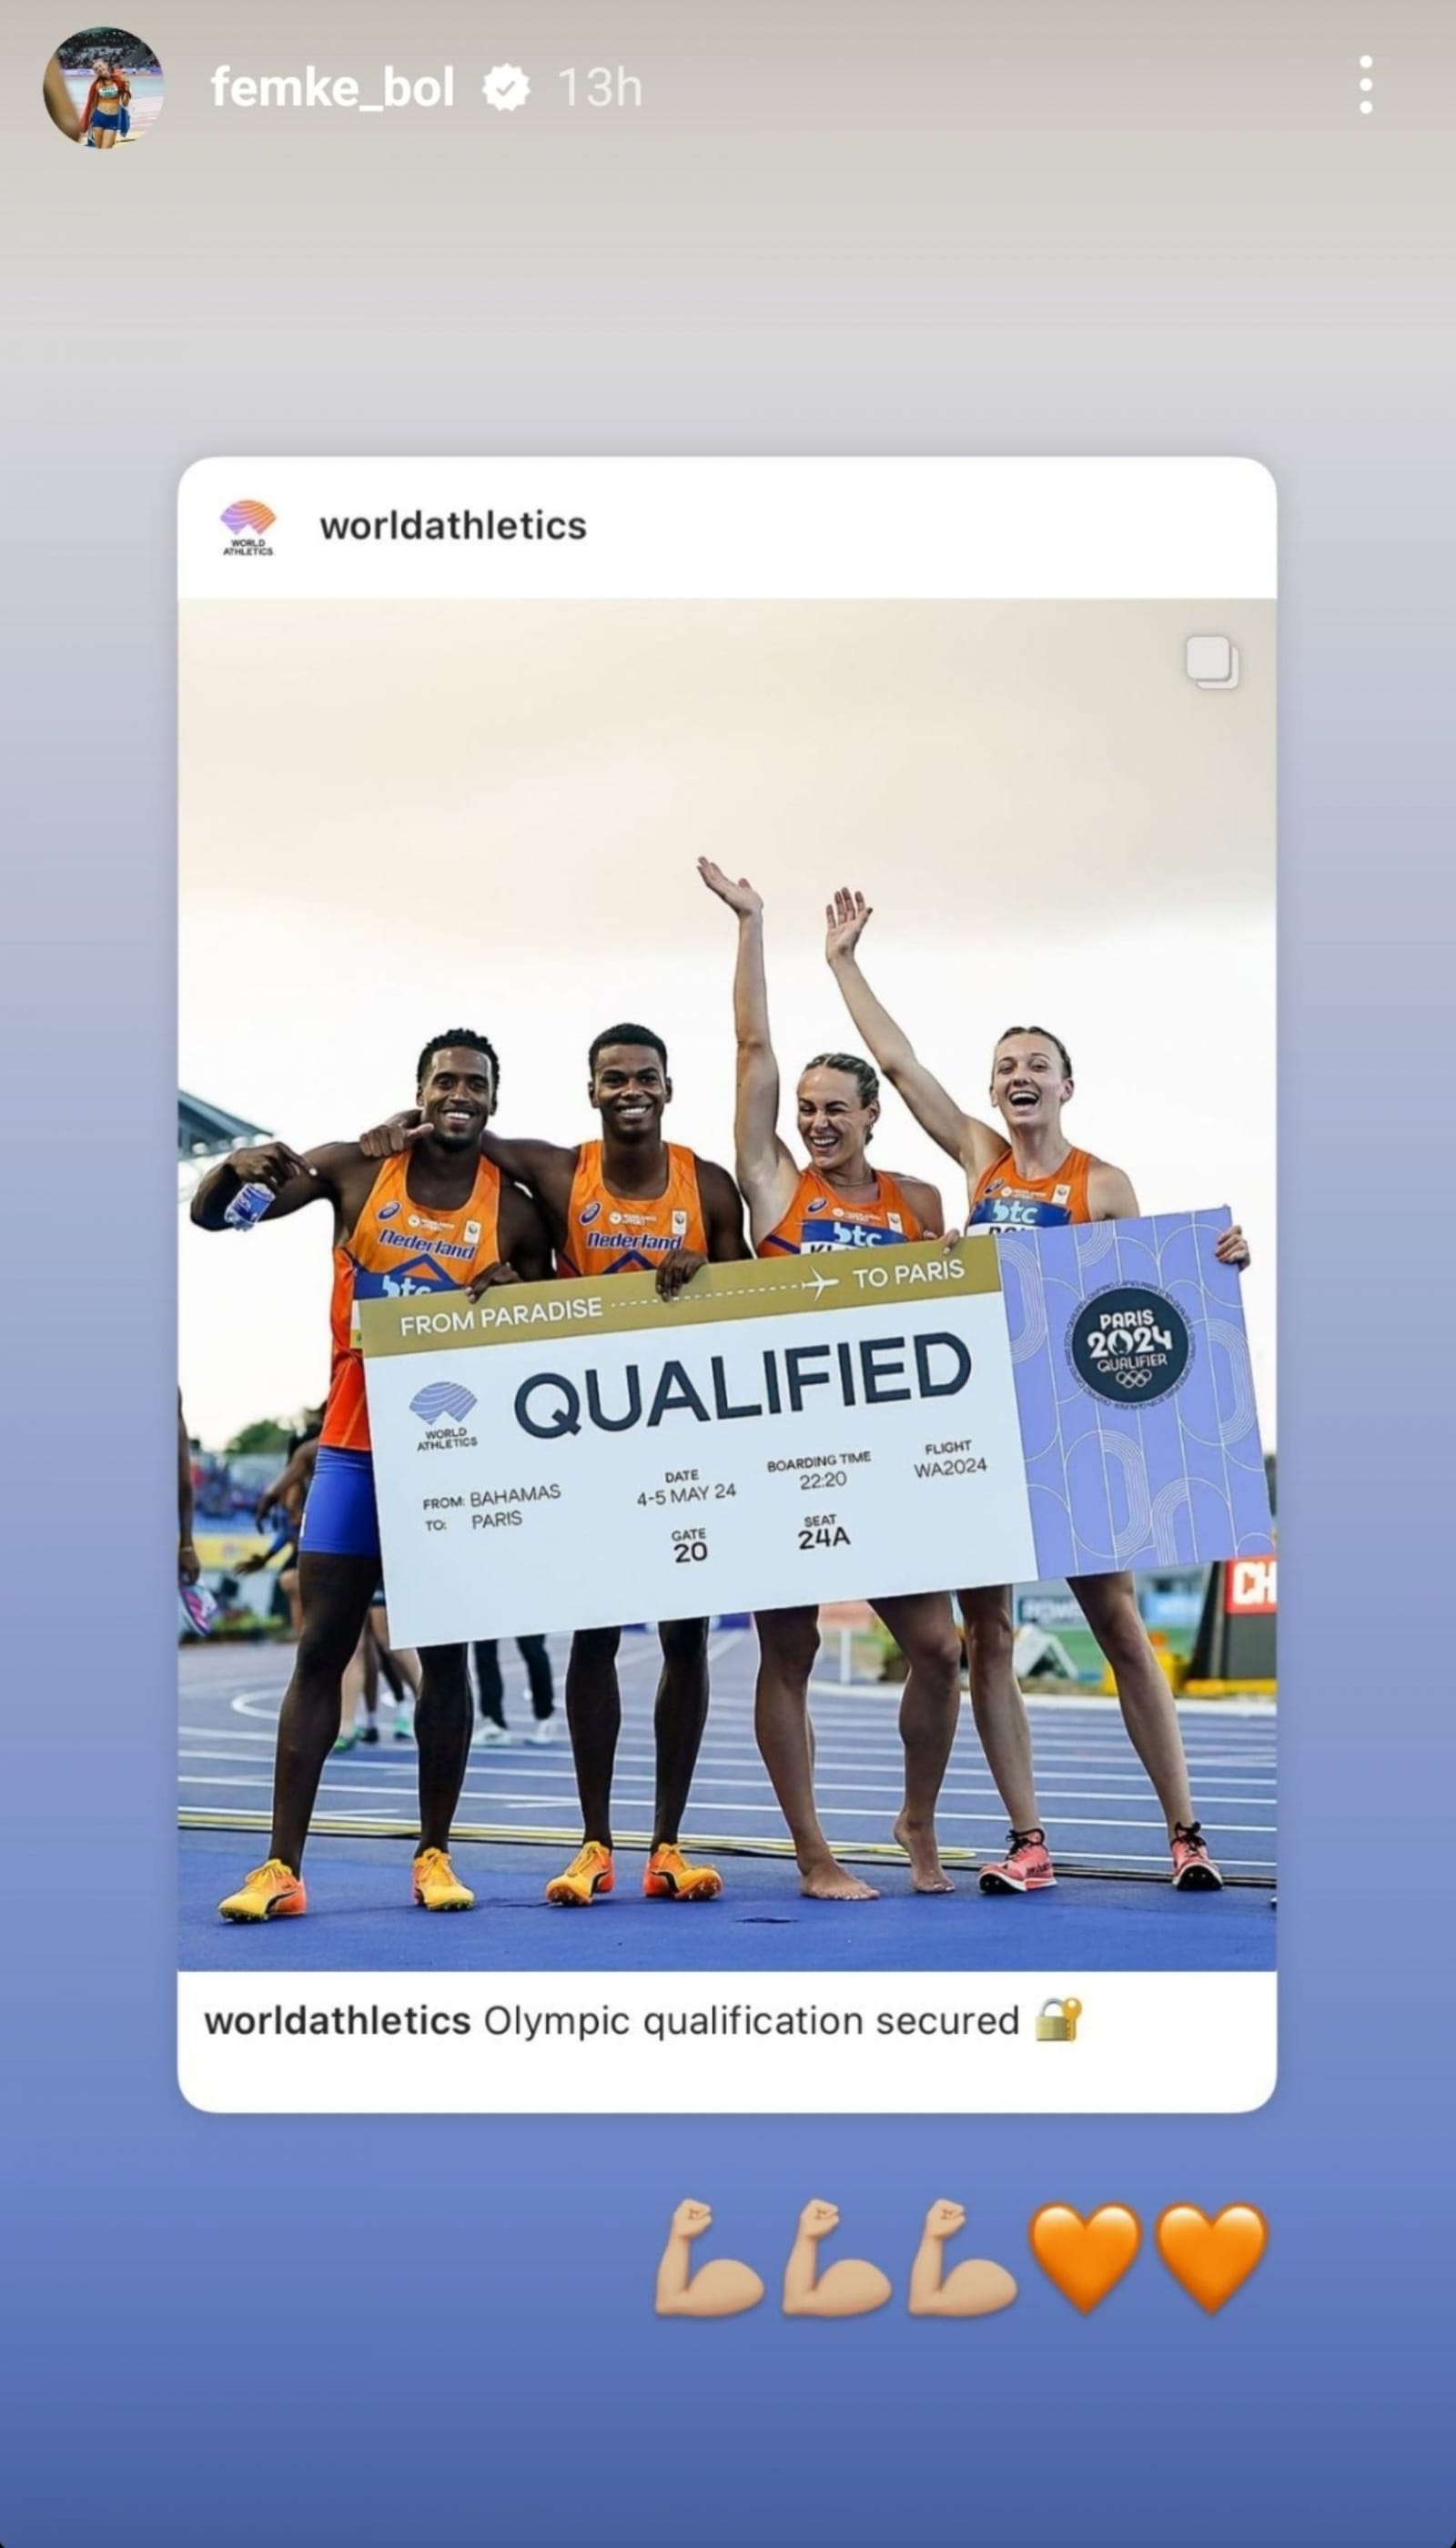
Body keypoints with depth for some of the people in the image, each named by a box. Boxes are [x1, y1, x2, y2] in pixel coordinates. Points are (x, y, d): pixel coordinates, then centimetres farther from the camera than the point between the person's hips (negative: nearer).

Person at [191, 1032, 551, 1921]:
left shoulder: (516, 1211, 1)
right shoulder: (354, 1170, 0)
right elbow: (209, 1217, 0)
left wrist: (516, 1299, -14)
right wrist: (237, 1167, -22)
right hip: (358, 1445, 0)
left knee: (447, 1653, 5)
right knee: (322, 1649, -1)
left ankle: (436, 1855, 16)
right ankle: (282, 1866, 2)